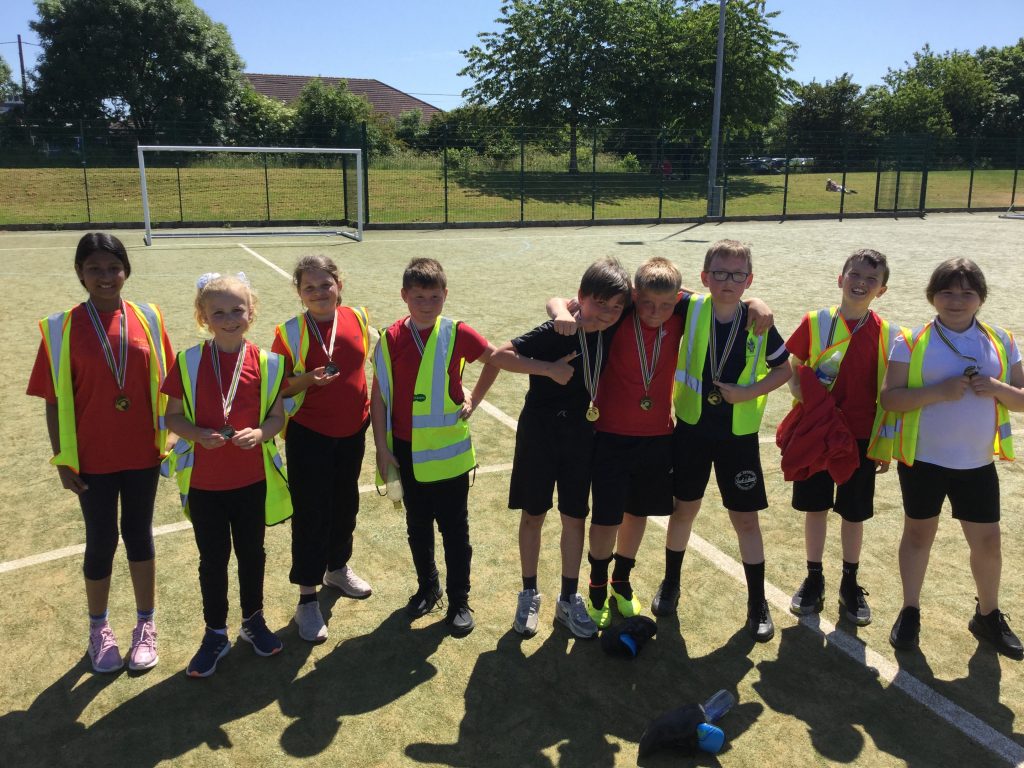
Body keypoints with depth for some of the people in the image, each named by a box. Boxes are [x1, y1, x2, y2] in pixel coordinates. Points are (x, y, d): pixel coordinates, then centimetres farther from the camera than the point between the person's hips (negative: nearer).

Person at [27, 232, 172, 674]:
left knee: (139, 534, 15)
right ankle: (98, 628, 33)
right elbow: (55, 400, -4)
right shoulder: (63, 328, -8)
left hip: (142, 453, 1)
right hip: (93, 457, -1)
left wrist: (165, 440, 5)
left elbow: (161, 386, 3)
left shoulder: (147, 319, -4)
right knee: (101, 541, 11)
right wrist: (62, 459, -4)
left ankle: (146, 624, 31)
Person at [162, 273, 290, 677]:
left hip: (252, 479, 1)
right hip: (203, 481, 0)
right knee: (212, 559, 12)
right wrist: (197, 434, -21)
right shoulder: (188, 362, -7)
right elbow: (173, 415, -2)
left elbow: (277, 416, -1)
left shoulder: (266, 363, -6)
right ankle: (215, 633, 31)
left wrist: (259, 434, -21)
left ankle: (253, 620, 38)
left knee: (252, 553, 16)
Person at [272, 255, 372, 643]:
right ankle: (307, 598, 16)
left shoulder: (357, 318, -2)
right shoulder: (291, 332, -13)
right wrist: (309, 379, -26)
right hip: (309, 436, -4)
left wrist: (367, 409, 13)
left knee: (346, 504, 19)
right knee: (311, 513, 2)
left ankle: (338, 568, 43)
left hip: (352, 430, 4)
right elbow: (278, 387, -8)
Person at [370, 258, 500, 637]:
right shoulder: (392, 338, -6)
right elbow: (379, 394, -2)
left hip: (449, 449, -2)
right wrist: (382, 447, -3)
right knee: (417, 524, 17)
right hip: (407, 449, 2)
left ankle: (459, 599, 24)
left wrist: (475, 399, 3)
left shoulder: (457, 334, -9)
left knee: (454, 527, 8)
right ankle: (427, 586, 38)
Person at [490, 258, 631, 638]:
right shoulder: (556, 331, -19)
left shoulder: (613, 333, -5)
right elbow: (500, 355, -22)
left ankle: (569, 598, 26)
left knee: (575, 518, 10)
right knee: (533, 515, 9)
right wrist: (548, 369, -26)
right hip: (539, 432, -3)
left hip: (581, 436, 4)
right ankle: (529, 595, 26)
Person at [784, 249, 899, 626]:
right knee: (815, 507, 10)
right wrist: (802, 394, -17)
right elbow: (792, 368, 2)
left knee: (853, 513, 11)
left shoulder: (886, 334, -3)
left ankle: (850, 583, 31)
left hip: (861, 438, 0)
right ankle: (814, 580, 28)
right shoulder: (815, 322, -5)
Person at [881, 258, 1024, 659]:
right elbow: (889, 397, -12)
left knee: (987, 541, 10)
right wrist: (939, 391, -25)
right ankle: (910, 612, 29)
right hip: (923, 459, -2)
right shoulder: (912, 342, -7)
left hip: (977, 463, 3)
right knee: (918, 533, 12)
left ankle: (988, 616, 34)